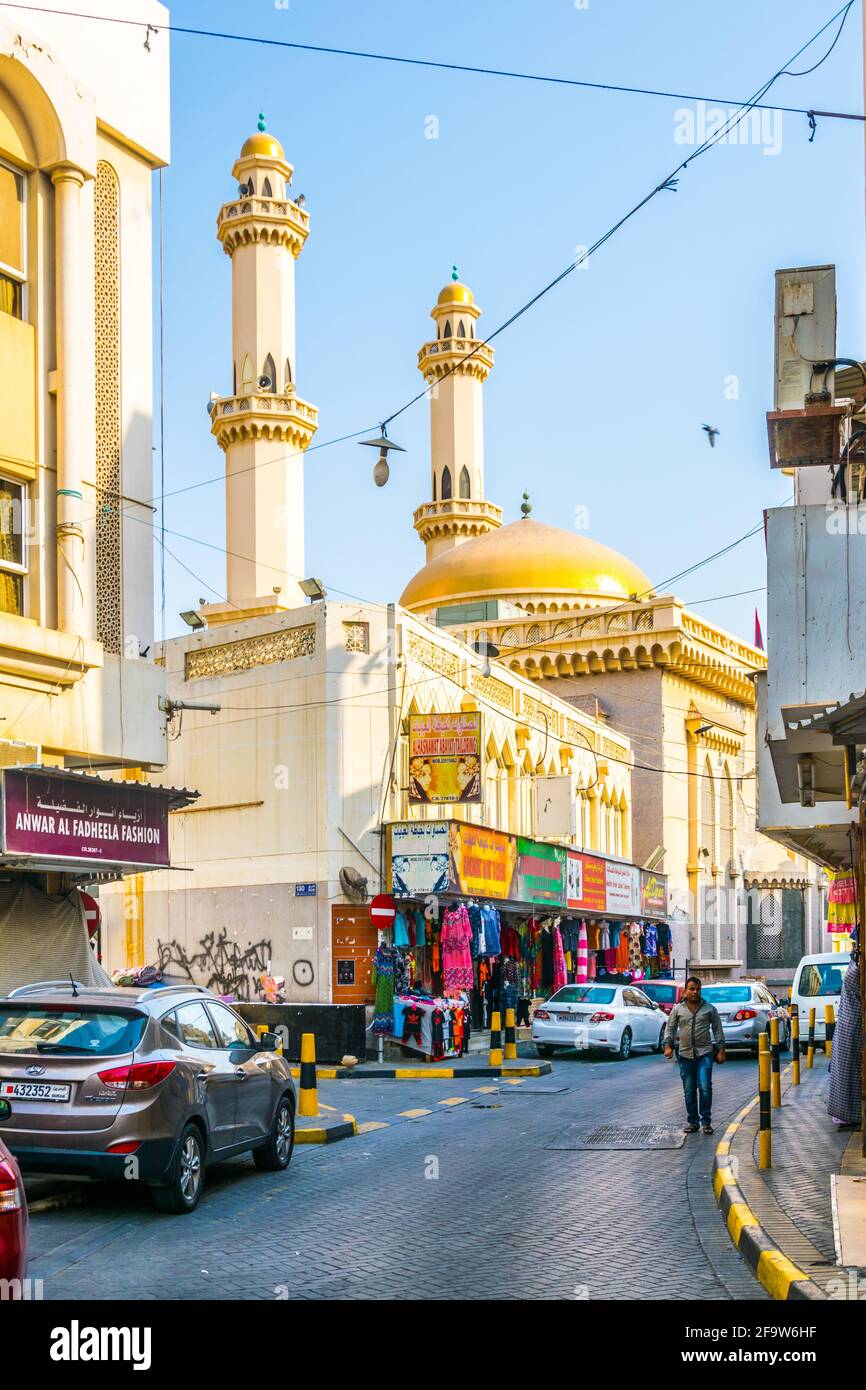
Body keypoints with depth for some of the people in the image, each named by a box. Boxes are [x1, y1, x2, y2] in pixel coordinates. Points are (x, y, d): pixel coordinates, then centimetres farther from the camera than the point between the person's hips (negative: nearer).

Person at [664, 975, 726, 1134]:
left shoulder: (710, 1008, 5)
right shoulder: (678, 1009, 7)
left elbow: (718, 1029, 9)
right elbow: (670, 1028, 11)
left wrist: (721, 1049, 3)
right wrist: (668, 1045, -3)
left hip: (705, 1053, -2)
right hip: (685, 1055, 2)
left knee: (705, 1087, -12)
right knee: (689, 1091, 5)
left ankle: (706, 1121, -3)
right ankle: (692, 1122, 15)